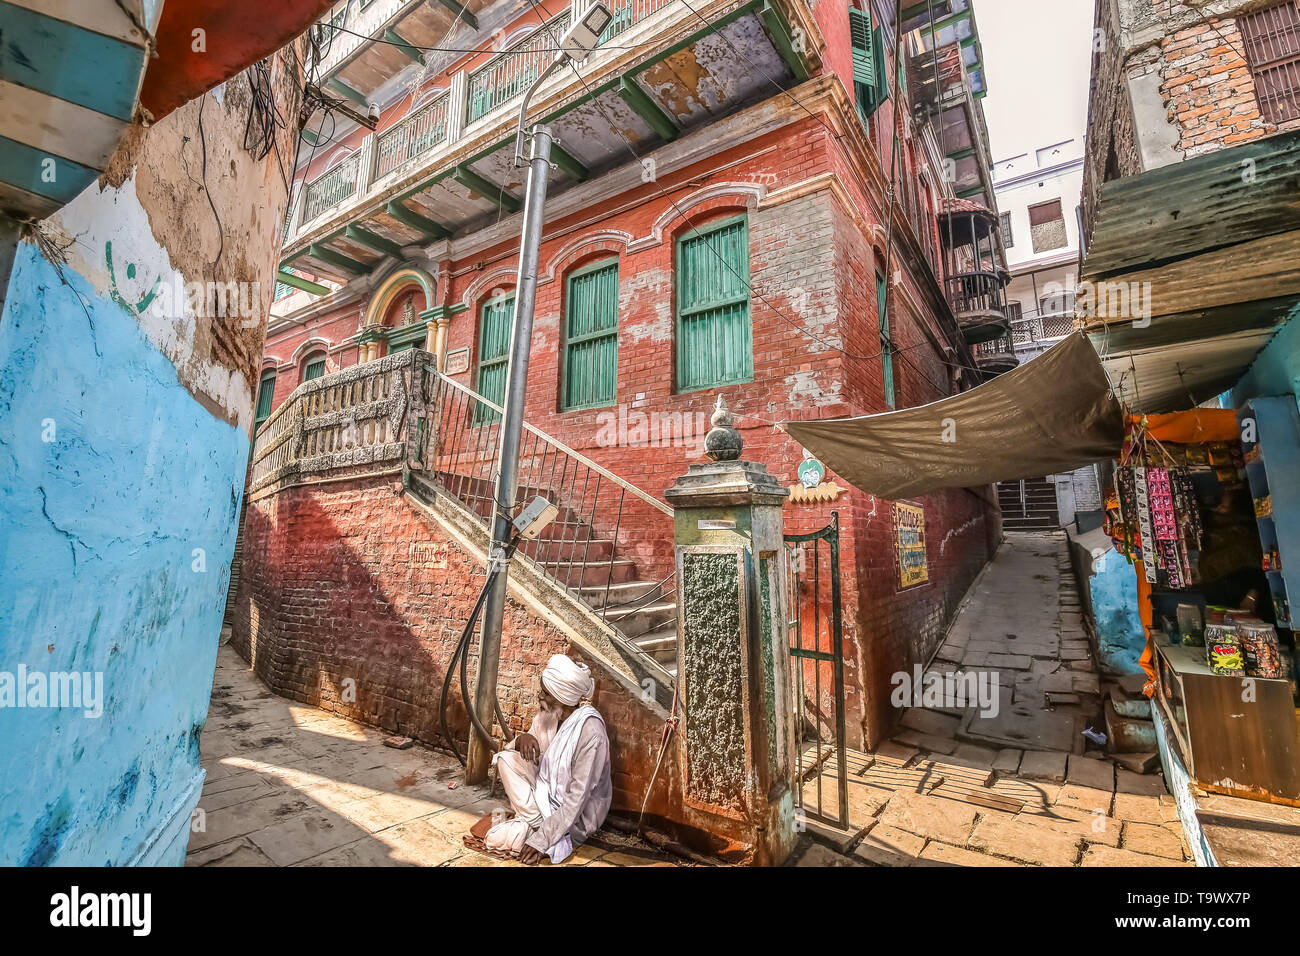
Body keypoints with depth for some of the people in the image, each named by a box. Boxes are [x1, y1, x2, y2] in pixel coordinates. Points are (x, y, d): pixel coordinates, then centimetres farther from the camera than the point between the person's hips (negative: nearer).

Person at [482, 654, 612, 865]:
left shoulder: (589, 730, -28)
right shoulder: (547, 715, -6)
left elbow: (578, 797, -27)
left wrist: (542, 840, -26)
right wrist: (521, 739, -20)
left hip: (573, 815, -7)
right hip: (545, 795, 7)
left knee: (496, 839, -16)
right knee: (506, 757, -13)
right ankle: (537, 823, -7)